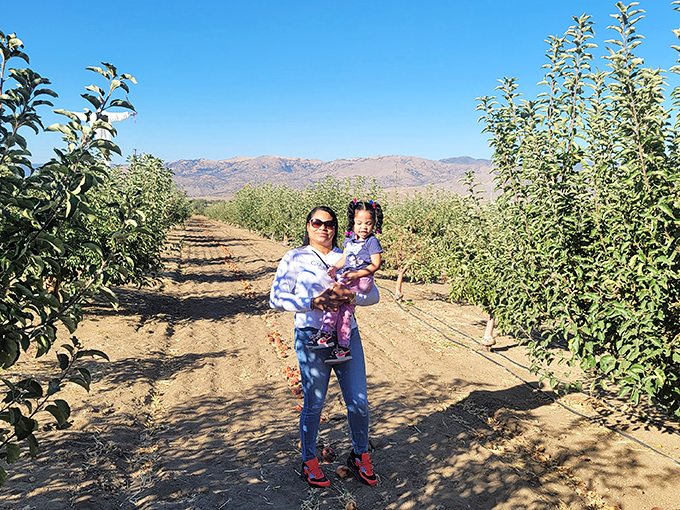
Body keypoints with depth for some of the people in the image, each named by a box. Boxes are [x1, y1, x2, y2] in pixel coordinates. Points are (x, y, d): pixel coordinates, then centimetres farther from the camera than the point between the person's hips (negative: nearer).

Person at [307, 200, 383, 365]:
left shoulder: (372, 241, -6)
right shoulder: (349, 239, 16)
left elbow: (375, 265, -11)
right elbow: (344, 258, 21)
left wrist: (356, 274, -19)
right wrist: (335, 267, 1)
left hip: (363, 279, -7)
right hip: (348, 278, 7)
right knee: (344, 311, -1)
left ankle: (326, 333, -18)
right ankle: (343, 348, 5)